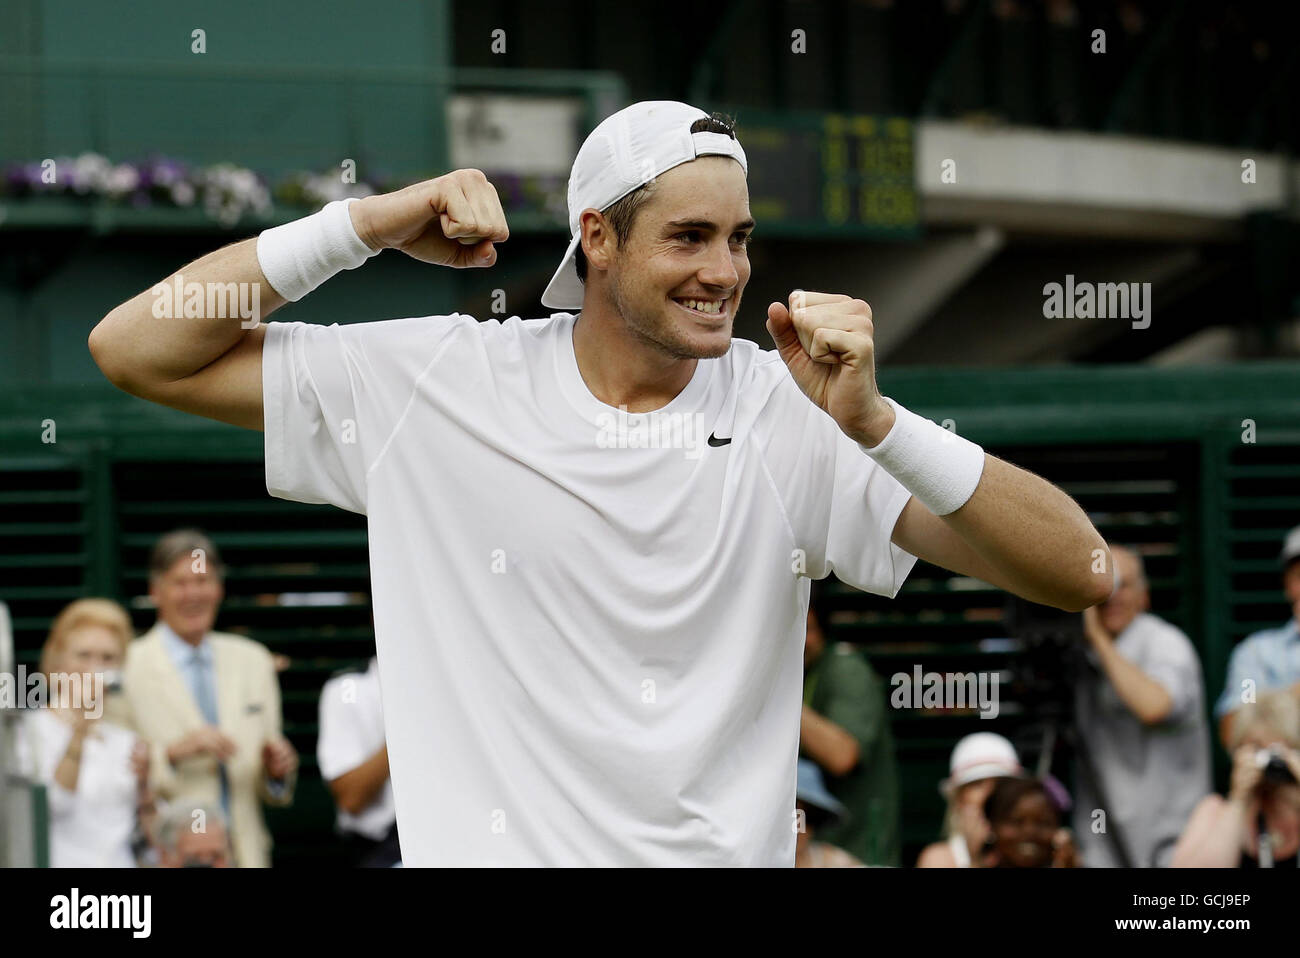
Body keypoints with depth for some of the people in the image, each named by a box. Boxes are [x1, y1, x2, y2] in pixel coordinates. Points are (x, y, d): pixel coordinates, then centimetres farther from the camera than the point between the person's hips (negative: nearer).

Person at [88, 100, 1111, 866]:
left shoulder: (791, 412, -1)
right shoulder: (435, 383, 0)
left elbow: (1077, 573, -6)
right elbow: (134, 348, 1)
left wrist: (875, 426, -18)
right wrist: (371, 223, -5)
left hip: (728, 853, 2)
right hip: (480, 849, -2)